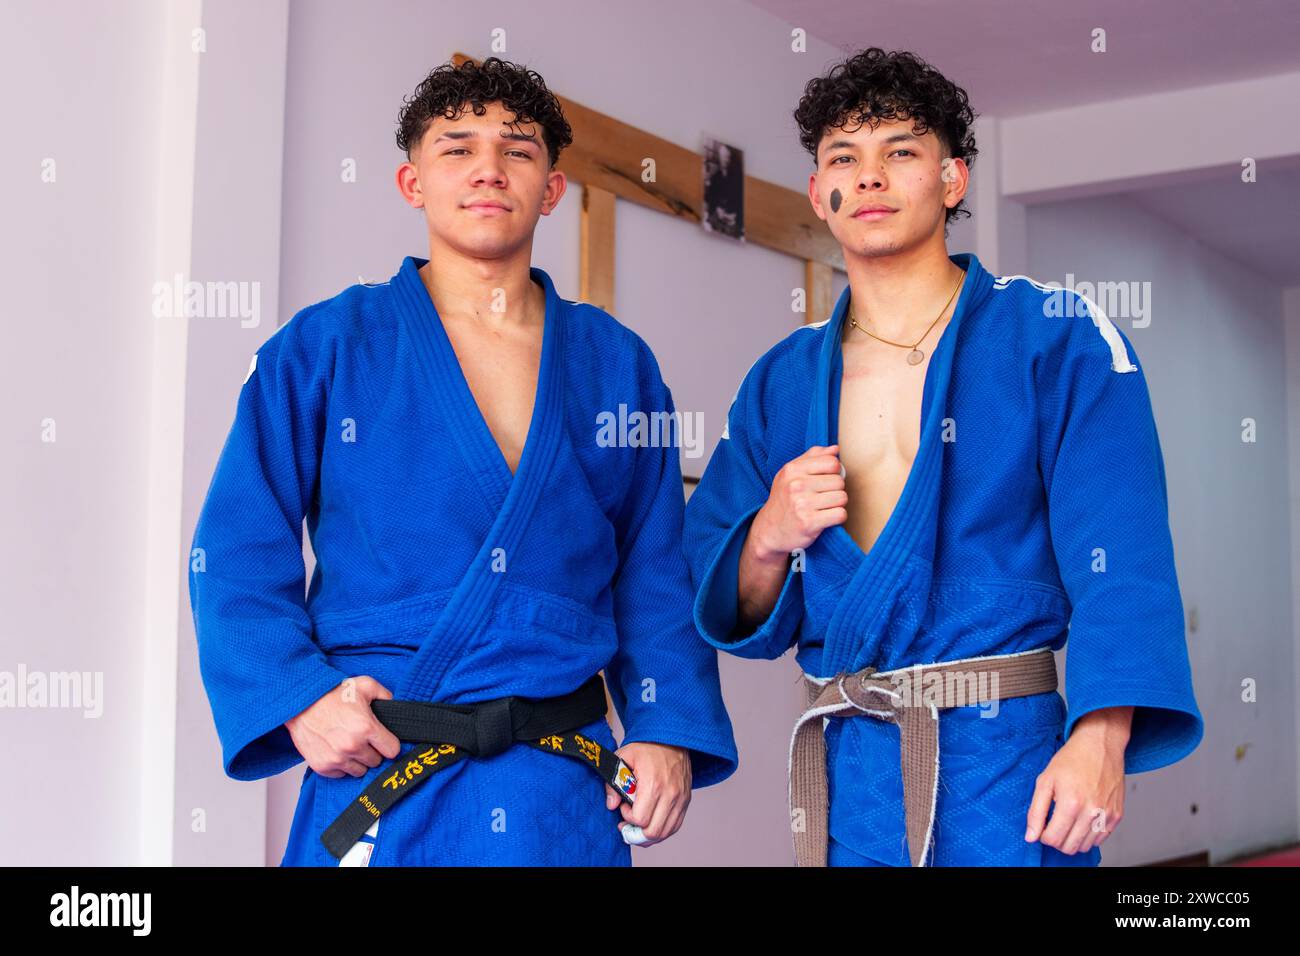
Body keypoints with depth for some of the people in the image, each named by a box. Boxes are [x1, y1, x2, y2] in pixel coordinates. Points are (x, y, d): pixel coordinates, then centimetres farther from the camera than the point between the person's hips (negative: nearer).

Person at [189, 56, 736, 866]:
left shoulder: (616, 364, 7)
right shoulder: (326, 346, 0)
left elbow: (656, 576, 8)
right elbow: (238, 555, -1)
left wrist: (669, 731, -4)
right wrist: (298, 698, -14)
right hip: (374, 782, -2)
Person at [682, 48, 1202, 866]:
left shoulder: (1058, 339, -2)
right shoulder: (780, 383, 9)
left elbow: (1120, 560, -11)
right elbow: (731, 613, 10)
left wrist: (1100, 738, -23)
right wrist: (768, 541, -11)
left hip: (1005, 764, -3)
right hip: (844, 770, 4)